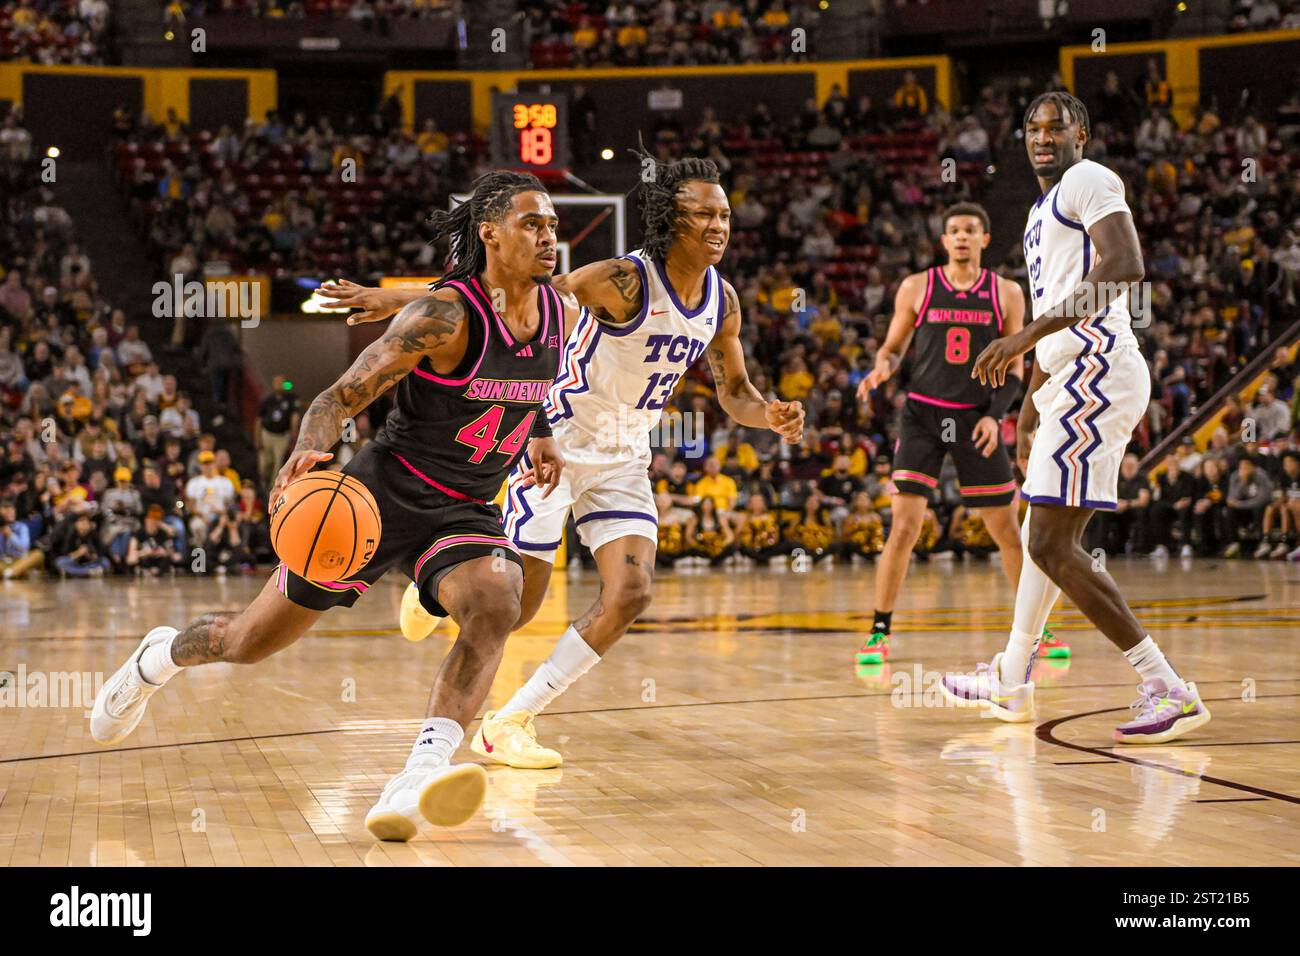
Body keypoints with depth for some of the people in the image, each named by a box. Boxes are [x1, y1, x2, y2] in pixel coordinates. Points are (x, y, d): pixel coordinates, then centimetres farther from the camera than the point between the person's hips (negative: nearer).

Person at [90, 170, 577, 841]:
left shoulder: (561, 313, -1)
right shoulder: (444, 315, -21)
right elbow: (343, 394, -23)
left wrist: (539, 434, 20)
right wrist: (307, 454, -40)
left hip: (465, 511, 4)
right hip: (385, 491, -4)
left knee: (496, 605, -32)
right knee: (251, 642, 8)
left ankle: (419, 780, -42)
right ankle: (157, 658, 43)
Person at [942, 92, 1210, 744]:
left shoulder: (1088, 181, -5)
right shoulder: (1043, 212, 26)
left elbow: (1124, 265, -22)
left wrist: (1029, 333, -26)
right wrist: (1028, 411, 37)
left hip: (1095, 370, -11)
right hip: (1075, 378, 11)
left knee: (1051, 544, -15)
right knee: (1044, 531, 21)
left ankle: (1169, 691, -17)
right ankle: (1009, 682, 36)